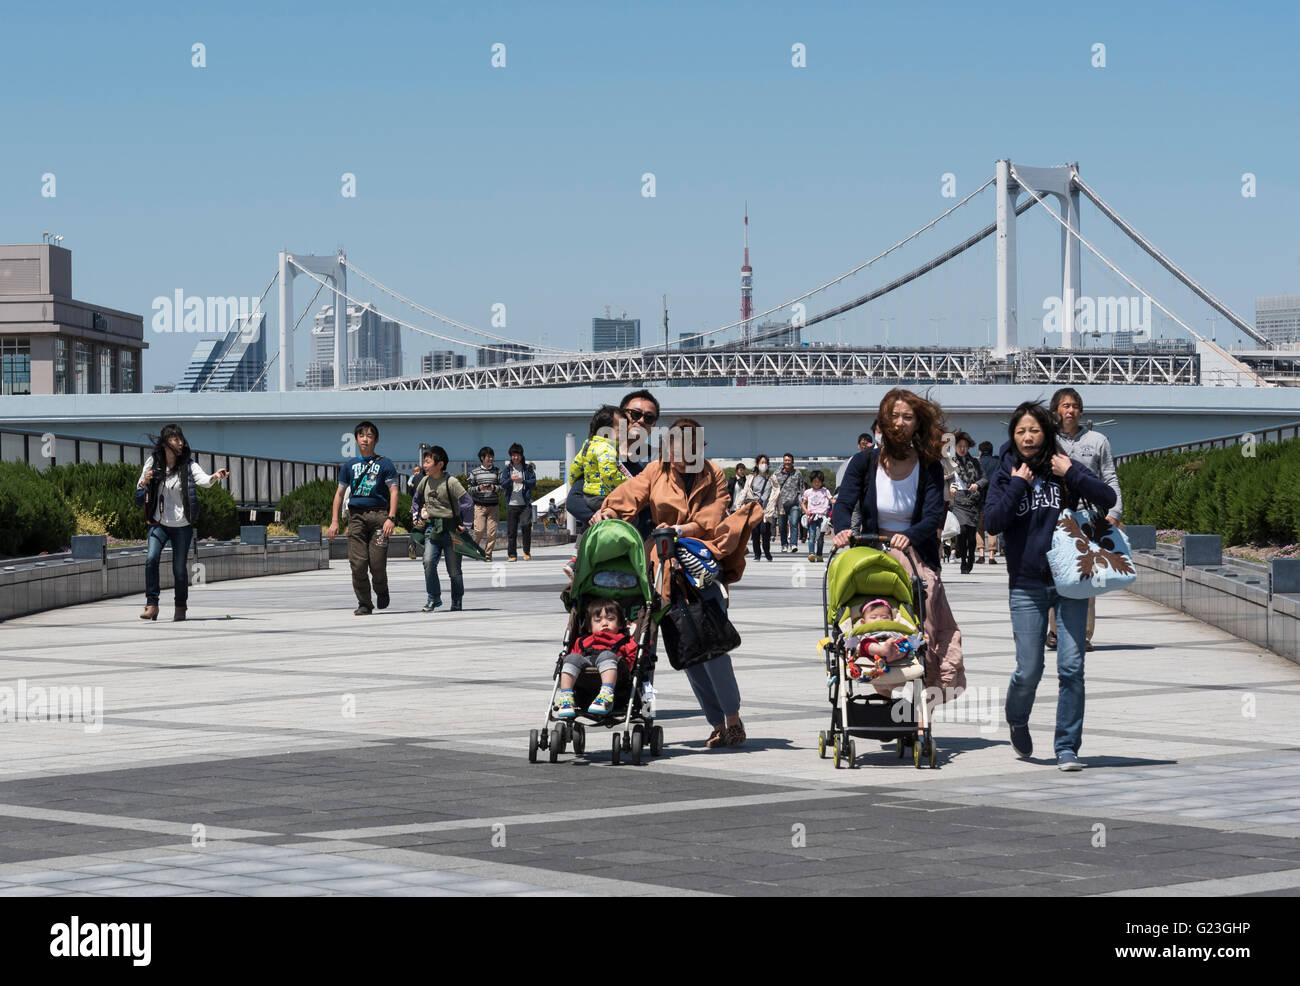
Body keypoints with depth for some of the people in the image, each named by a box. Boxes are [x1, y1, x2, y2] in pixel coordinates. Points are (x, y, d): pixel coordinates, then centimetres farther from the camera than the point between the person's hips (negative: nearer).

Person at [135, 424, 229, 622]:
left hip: (182, 525, -1)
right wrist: (145, 481, -13)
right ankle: (152, 605, -15)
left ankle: (181, 607, 22)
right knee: (151, 558, -19)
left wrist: (215, 477, -47)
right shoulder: (153, 462, 0)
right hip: (159, 523, 1)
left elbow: (203, 480, -24)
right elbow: (140, 488, 11)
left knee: (179, 568, 3)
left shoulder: (188, 464, -6)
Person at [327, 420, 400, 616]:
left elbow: (393, 491, 0)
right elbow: (339, 492, 17)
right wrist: (334, 521, 9)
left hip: (379, 514, -3)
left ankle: (381, 591, 21)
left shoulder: (385, 464, 6)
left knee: (377, 562, -9)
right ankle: (364, 604, 3)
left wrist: (391, 518, -13)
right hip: (356, 515, 3)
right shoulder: (349, 465, 15)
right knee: (357, 563, -6)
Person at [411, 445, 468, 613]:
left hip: (450, 529, -4)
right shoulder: (425, 481, 7)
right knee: (429, 562, -14)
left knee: (453, 568, 4)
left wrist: (463, 525, -11)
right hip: (431, 528, 4)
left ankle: (457, 601, 21)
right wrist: (415, 518, 19)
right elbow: (416, 499, 26)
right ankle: (433, 599, -3)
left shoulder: (451, 482, -12)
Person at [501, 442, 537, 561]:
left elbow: (533, 482, 0)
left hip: (525, 503, -1)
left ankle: (527, 552, 6)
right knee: (511, 530, 1)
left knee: (527, 526, -9)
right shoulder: (506, 469, 10)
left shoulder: (528, 468, 8)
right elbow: (503, 484, -1)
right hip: (511, 504, 1)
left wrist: (522, 481, -17)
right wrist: (511, 479, -22)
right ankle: (511, 554, 8)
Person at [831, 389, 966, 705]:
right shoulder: (864, 462, 1)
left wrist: (909, 536, -33)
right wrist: (843, 529, -31)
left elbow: (934, 515, -12)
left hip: (916, 556, 0)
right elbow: (843, 504, -8)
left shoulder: (929, 468, -1)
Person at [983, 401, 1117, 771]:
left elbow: (1107, 498, -7)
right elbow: (992, 522, -8)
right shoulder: (1006, 475, 6)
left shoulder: (1065, 467, 4)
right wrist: (1018, 486, -10)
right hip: (1027, 584, 0)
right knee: (1029, 671, 0)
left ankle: (1067, 748, 1)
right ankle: (1017, 721, 32)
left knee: (1071, 667, -6)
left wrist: (1071, 475, -14)